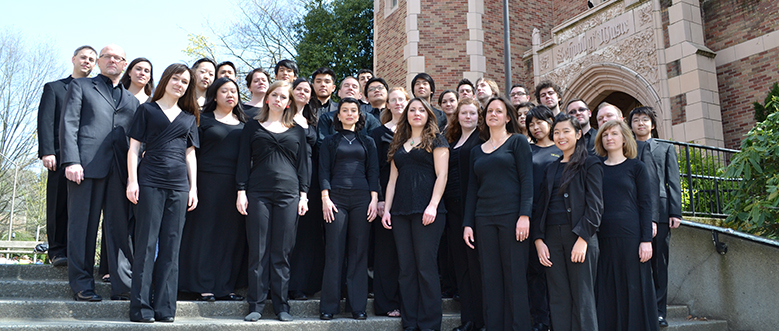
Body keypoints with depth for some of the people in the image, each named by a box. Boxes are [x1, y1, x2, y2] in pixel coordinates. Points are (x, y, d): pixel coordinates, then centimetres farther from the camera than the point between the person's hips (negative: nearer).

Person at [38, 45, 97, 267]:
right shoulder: (54, 88, 14)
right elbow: (45, 121, 3)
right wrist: (47, 151, -10)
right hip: (62, 154, -1)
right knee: (58, 203, -1)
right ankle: (57, 251, 4)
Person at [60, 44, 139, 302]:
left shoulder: (132, 101, 25)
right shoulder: (81, 87, 15)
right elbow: (68, 124, 3)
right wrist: (71, 161, -11)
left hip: (120, 169, 3)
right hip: (87, 164, -3)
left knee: (122, 228, -1)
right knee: (83, 225, -1)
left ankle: (123, 286, 1)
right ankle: (82, 286, 5)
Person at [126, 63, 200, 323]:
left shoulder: (189, 117, 18)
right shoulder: (147, 110, 8)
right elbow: (134, 147, 4)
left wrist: (193, 187, 9)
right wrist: (132, 180, -7)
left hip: (179, 184, 3)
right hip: (150, 181, -3)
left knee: (171, 246, 3)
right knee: (147, 243, -4)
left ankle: (164, 307, 8)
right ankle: (141, 307, 2)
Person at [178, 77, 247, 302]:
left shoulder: (243, 123, 16)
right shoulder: (204, 120, 4)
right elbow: (192, 152, -1)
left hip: (236, 185, 4)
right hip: (209, 182, -4)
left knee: (232, 234, 4)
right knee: (206, 232, -1)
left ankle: (225, 287, 12)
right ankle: (203, 286, 7)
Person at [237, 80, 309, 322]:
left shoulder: (297, 130, 13)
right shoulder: (253, 127, 10)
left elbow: (302, 164, 13)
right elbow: (244, 161, 6)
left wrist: (303, 194, 4)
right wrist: (241, 191, -2)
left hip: (288, 194, 1)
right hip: (258, 194, -1)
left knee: (282, 252, 3)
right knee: (258, 251, 0)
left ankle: (281, 305, 12)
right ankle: (256, 305, 9)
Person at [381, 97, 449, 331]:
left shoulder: (436, 141, 5)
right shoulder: (399, 145, 20)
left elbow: (441, 175, -5)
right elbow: (392, 180, 18)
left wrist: (433, 206, -15)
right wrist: (387, 209, 8)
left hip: (426, 210, -5)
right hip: (401, 211, 5)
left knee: (426, 266, -6)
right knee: (406, 268, 5)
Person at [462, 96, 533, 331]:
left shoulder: (518, 142, 4)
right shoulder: (477, 151, 17)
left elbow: (527, 179, -4)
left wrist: (525, 215, -14)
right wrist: (468, 223, 8)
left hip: (512, 216, -4)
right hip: (484, 219, 4)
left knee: (515, 277, -2)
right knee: (490, 279, 5)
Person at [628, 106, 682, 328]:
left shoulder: (665, 149, 16)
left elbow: (674, 182, 10)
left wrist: (676, 213, -1)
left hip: (660, 211, 1)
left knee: (659, 263, 2)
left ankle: (658, 311, 8)